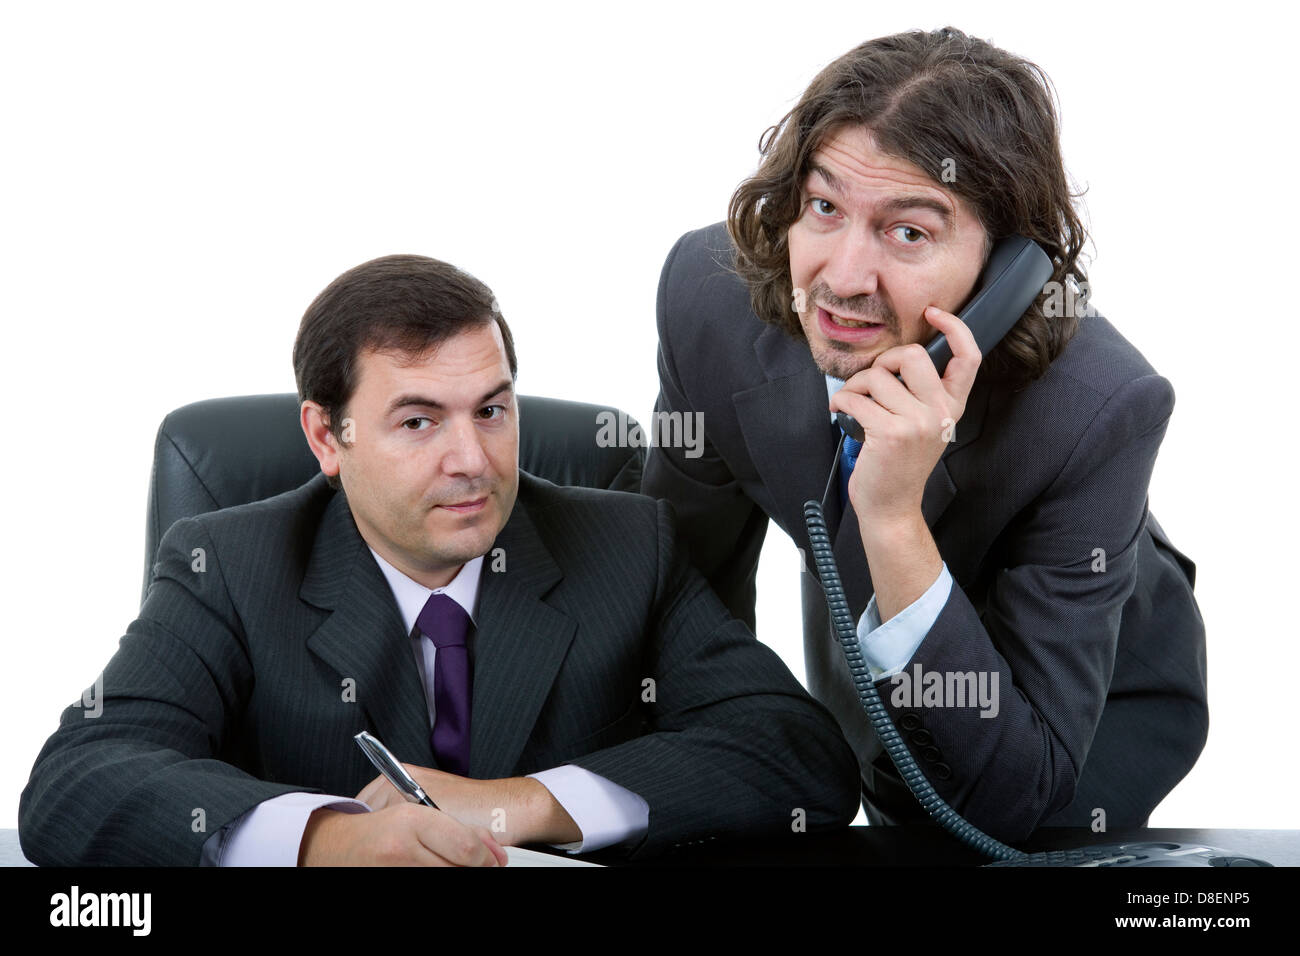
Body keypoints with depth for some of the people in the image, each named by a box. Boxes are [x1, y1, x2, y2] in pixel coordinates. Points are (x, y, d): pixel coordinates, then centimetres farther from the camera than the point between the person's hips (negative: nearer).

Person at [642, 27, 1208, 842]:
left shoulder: (1098, 407, -40)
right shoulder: (710, 291, -28)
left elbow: (1019, 798, -40)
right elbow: (682, 581, -7)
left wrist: (897, 523, -50)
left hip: (1094, 705, -3)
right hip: (863, 663, 4)